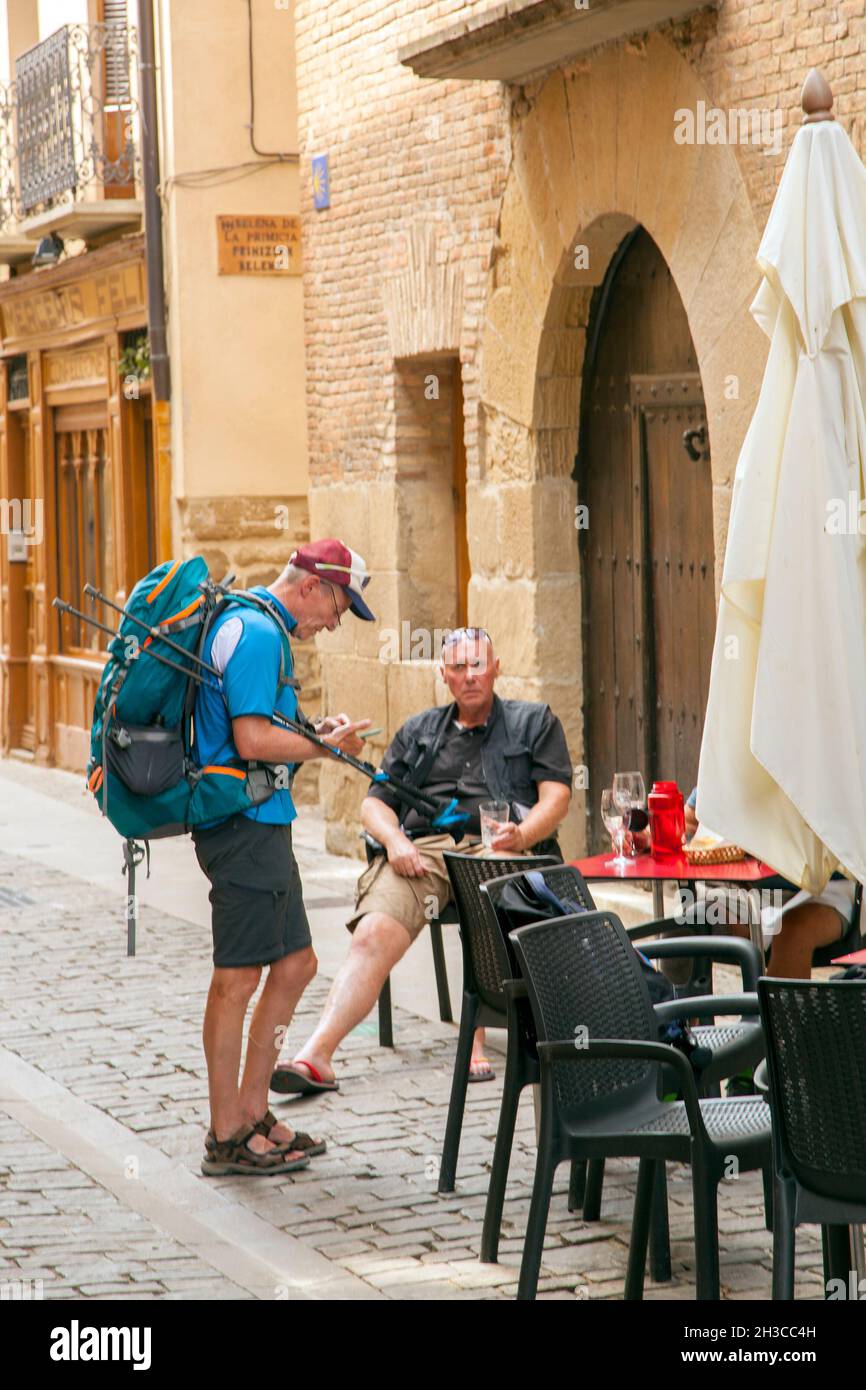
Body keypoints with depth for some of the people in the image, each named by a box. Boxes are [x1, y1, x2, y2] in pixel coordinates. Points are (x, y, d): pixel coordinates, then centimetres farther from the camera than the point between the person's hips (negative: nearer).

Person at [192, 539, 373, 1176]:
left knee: (296, 964, 14)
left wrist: (315, 734, 12)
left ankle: (252, 1112, 21)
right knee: (238, 979, -5)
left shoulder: (258, 627, 19)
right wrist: (328, 745, -10)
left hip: (261, 825, 11)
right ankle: (226, 1139, 2)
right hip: (245, 827, -11)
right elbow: (252, 741, -22)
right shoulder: (257, 633, -15)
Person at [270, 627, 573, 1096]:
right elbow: (375, 803, 22)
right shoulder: (418, 732, 29)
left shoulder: (534, 722, 21)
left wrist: (521, 834, -13)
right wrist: (395, 840, -1)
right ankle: (316, 1055, -36)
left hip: (495, 846, -3)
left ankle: (476, 1042, -37)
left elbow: (555, 797, 8)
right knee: (372, 935, -25)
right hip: (421, 849, 3)